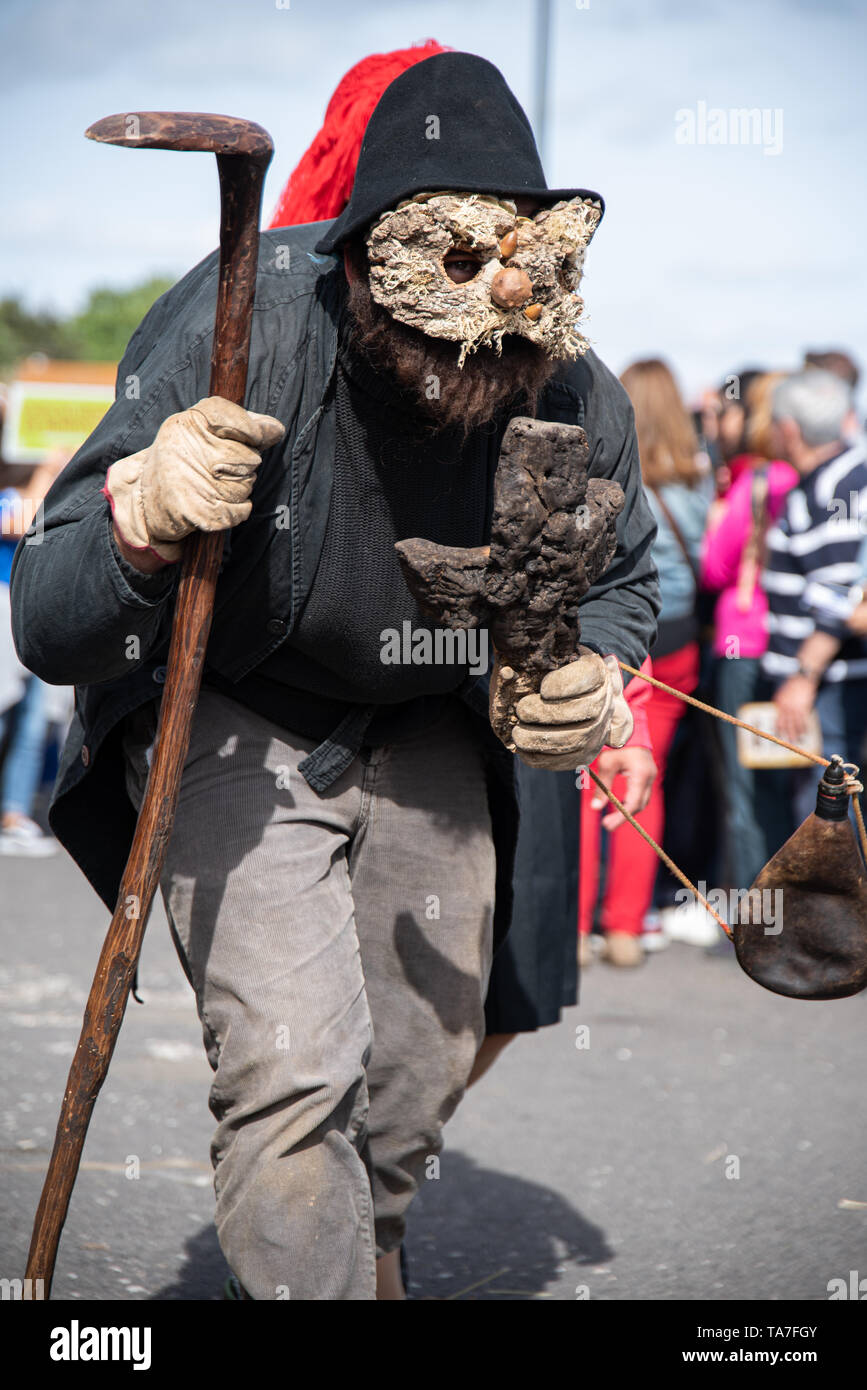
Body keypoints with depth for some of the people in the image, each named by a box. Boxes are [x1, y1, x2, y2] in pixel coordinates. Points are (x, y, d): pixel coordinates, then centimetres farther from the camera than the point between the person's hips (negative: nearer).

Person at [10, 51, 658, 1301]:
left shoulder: (574, 399, -19)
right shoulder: (244, 322, -33)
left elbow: (624, 578, 6)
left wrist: (597, 675, -17)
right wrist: (144, 520, -56)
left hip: (425, 741, 4)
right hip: (225, 724, -4)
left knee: (423, 1068, 14)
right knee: (295, 1064, -22)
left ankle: (371, 1254, 46)